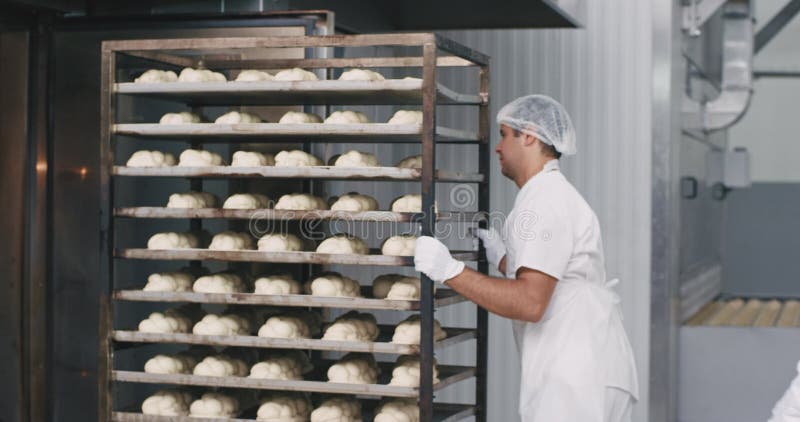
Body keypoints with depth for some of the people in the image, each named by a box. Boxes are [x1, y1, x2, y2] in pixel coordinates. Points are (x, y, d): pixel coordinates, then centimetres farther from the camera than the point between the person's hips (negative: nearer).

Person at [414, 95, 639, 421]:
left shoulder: (545, 201, -13)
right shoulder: (552, 195, 20)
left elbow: (530, 302, -23)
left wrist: (450, 270, -22)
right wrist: (501, 258, 18)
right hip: (583, 374, 10)